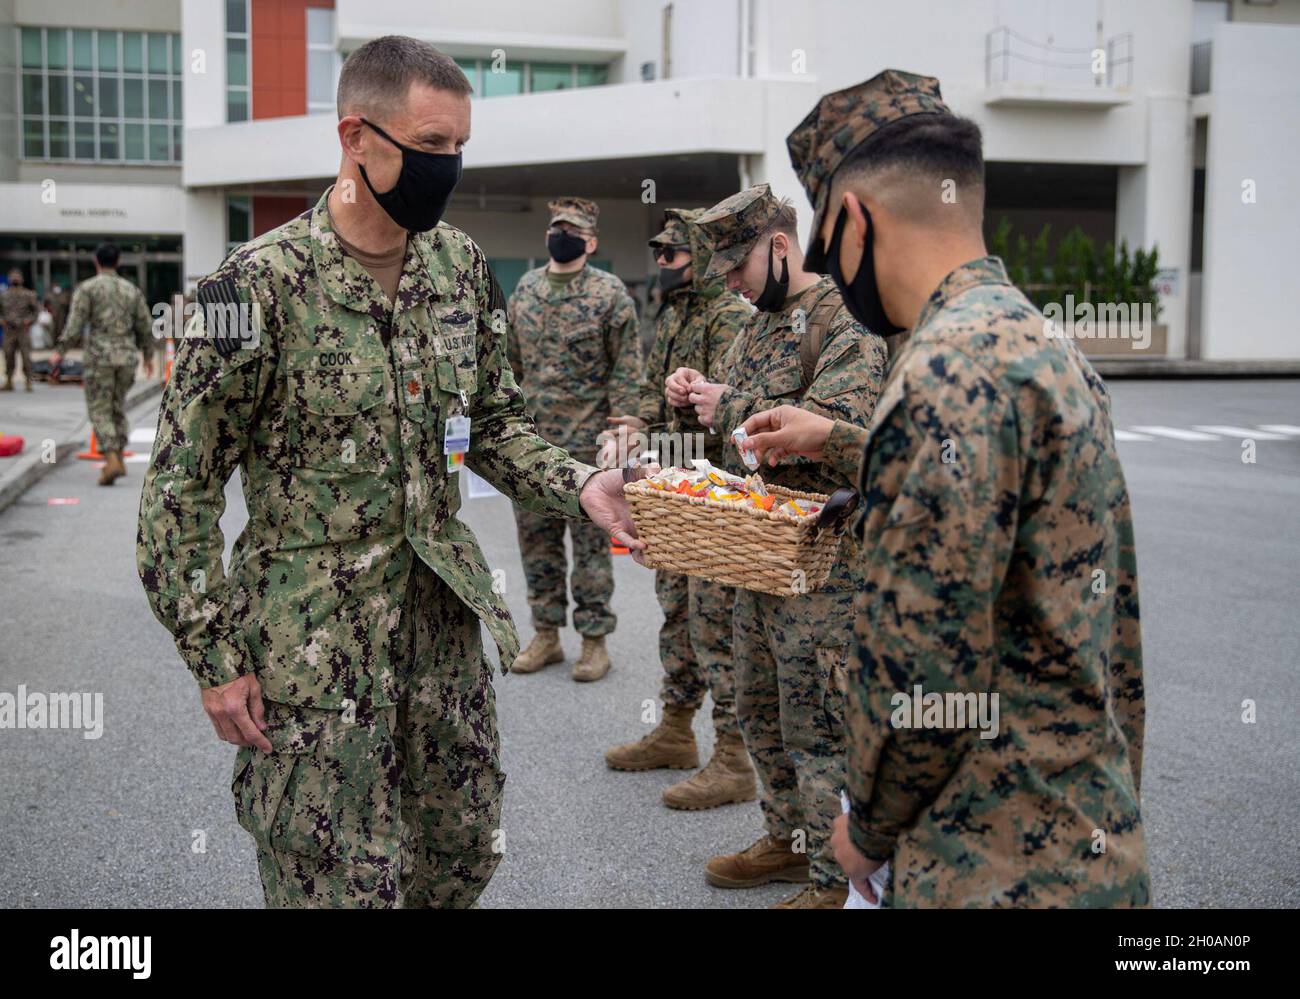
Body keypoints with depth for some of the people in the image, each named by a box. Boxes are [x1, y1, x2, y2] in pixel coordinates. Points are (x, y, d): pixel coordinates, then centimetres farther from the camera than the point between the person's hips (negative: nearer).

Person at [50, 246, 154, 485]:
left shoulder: (86, 288, -2)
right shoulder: (132, 290, 10)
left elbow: (75, 325, -11)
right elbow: (145, 327, 12)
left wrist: (59, 352, -7)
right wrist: (148, 355, 24)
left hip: (100, 357, -4)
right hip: (127, 357, 4)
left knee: (99, 411, -1)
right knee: (118, 406, 18)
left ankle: (112, 461, -16)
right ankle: (118, 459, 18)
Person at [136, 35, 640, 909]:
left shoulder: (461, 265, 2)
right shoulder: (261, 285, -16)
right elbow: (182, 486, -11)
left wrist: (579, 486, -6)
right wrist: (214, 658, -12)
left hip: (446, 616, 6)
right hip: (316, 637, -6)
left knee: (466, 853, 18)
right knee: (342, 882, 4)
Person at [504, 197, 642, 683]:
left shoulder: (610, 293, -6)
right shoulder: (525, 288, 10)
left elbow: (626, 370, -8)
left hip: (587, 442, -5)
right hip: (531, 440, 5)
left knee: (591, 542, 3)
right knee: (536, 540, 11)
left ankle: (594, 640, 13)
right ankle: (546, 634, 23)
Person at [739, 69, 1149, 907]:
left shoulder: (950, 370, -23)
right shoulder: (1044, 342, 8)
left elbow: (925, 662, -24)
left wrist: (871, 829, -8)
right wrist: (836, 442, 33)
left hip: (998, 864, -9)